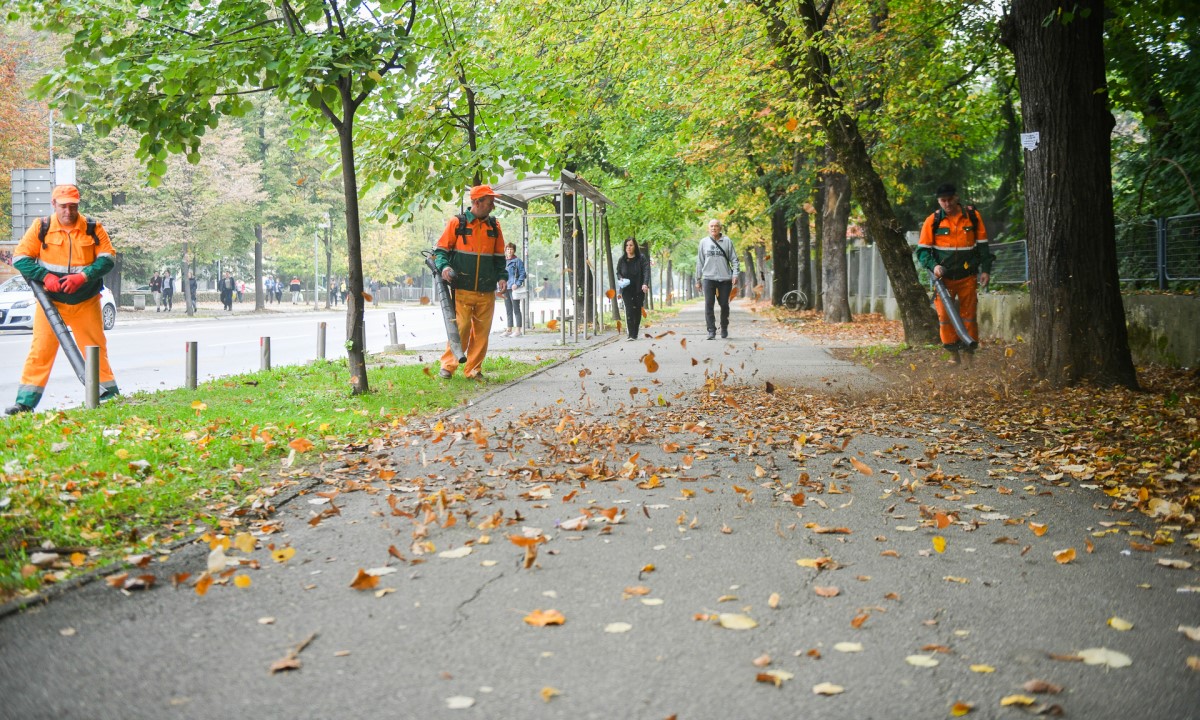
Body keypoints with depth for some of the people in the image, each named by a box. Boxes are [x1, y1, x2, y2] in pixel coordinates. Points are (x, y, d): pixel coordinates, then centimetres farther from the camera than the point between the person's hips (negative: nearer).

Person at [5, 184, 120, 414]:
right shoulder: (41, 228, -1)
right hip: (51, 302, -1)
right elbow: (20, 258, -1)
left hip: (86, 302, 1)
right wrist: (45, 276, -16)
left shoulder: (93, 229, 0)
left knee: (96, 347, 9)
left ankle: (108, 393, 20)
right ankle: (25, 401, -5)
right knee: (40, 350, -6)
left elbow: (108, 257, -5)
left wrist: (84, 276, -19)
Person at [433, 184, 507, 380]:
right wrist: (443, 267, -15)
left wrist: (502, 276, 4)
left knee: (482, 331, 3)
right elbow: (440, 250, 4)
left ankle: (473, 369, 12)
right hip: (462, 290, -4)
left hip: (487, 292, 4)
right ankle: (448, 365, 5)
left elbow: (499, 257, 20)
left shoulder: (494, 227, 13)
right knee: (460, 328, -8)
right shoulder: (457, 223, 1)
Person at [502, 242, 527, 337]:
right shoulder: (503, 261, 15)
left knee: (516, 309, -5)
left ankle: (518, 330, -3)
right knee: (508, 310, 10)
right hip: (506, 289, 7)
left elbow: (522, 274, -8)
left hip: (514, 288, -6)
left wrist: (517, 284, -19)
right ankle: (509, 329, 16)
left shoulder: (518, 261, -4)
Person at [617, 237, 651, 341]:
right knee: (629, 311, -11)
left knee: (637, 311, 5)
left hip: (639, 290, -1)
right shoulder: (622, 260, 6)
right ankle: (631, 335, -16)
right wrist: (620, 278, -7)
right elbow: (618, 272, 17)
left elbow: (646, 271, -12)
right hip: (626, 290, 1)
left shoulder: (642, 258, -2)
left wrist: (645, 284, -28)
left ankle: (635, 334, 16)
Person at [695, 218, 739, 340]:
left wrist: (735, 274, -8)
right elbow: (700, 262, 11)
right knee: (708, 305, -6)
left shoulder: (727, 241, 4)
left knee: (724, 305, 6)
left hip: (725, 278, -1)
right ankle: (711, 330, -3)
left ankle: (724, 328, 23)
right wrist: (698, 279, 8)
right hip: (708, 278, 1)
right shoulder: (704, 242, 8)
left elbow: (734, 259, 4)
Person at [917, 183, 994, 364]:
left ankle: (970, 354, 12)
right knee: (944, 315, -5)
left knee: (968, 315, 4)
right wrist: (933, 266, -16)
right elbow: (922, 250, 1)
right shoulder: (932, 221, -1)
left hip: (968, 276, 0)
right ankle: (953, 354, 5)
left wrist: (985, 269, 1)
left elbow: (983, 245, 7)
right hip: (944, 277, 0)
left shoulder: (973, 216, 2)